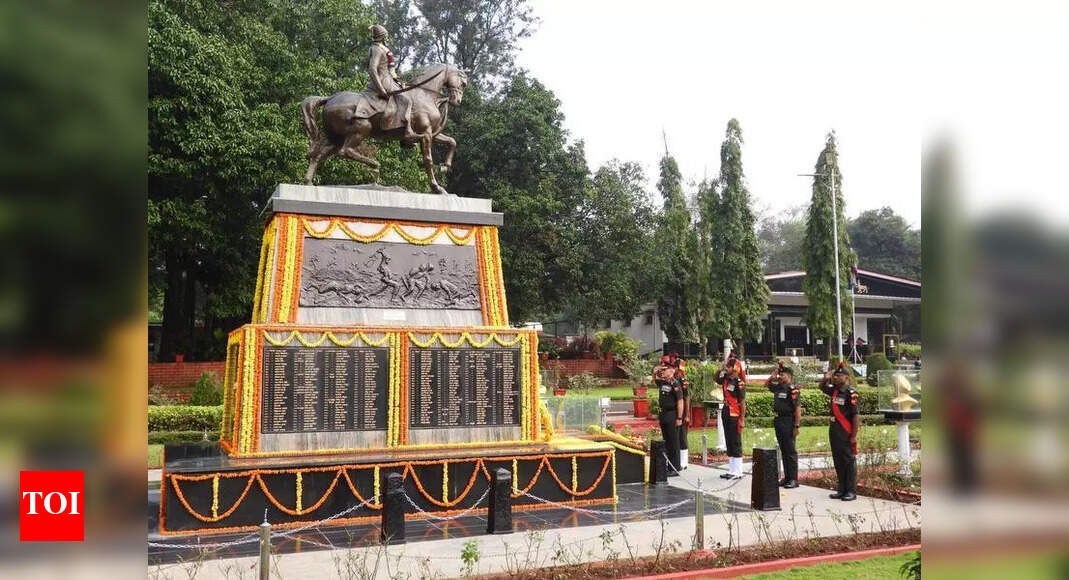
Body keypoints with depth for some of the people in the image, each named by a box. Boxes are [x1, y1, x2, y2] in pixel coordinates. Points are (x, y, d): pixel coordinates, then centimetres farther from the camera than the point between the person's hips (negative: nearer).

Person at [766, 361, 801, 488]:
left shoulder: (792, 388, -14)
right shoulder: (778, 387, 11)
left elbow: (798, 408, -18)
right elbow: (766, 384, 30)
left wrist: (797, 426, -21)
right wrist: (774, 374, 16)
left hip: (788, 421, -8)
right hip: (778, 420, 8)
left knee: (790, 451, -2)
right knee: (783, 450, 12)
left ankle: (793, 479, 4)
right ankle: (786, 477, 19)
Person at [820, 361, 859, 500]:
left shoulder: (850, 393, -15)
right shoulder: (834, 390, 8)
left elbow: (856, 415, -17)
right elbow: (822, 388, 29)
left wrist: (854, 436, -18)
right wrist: (826, 379, 8)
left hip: (846, 433, -8)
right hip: (834, 430, 8)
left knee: (849, 461, 1)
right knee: (838, 461, 13)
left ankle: (851, 492, 9)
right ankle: (842, 490, 23)